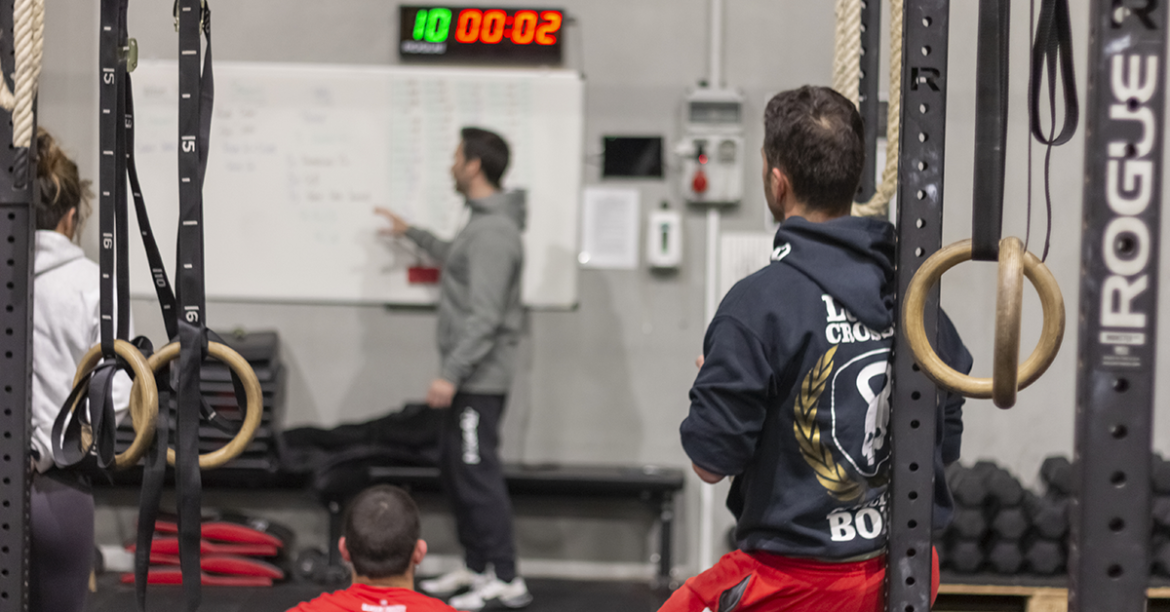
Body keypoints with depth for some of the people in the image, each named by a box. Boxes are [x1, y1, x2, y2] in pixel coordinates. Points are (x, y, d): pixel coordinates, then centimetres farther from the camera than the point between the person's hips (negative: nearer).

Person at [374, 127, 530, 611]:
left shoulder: (494, 231, -19)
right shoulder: (482, 223, 14)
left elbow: (485, 317, -24)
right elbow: (458, 261, 38)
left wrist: (451, 375, -24)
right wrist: (412, 233, 47)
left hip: (480, 378, -11)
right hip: (469, 376, 11)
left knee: (477, 474, -9)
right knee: (455, 470, 16)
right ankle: (476, 568, 24)